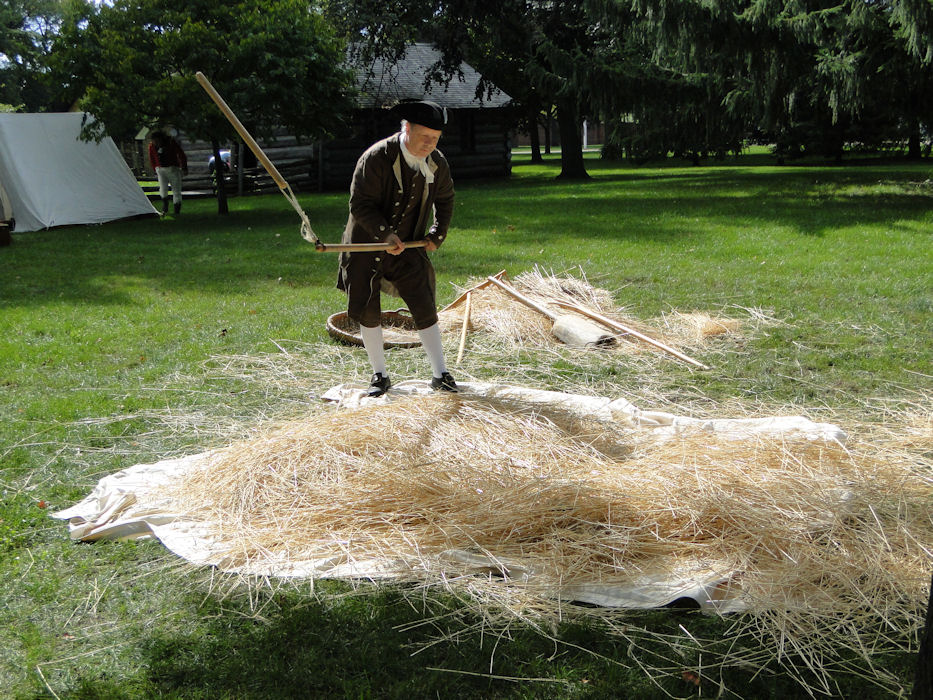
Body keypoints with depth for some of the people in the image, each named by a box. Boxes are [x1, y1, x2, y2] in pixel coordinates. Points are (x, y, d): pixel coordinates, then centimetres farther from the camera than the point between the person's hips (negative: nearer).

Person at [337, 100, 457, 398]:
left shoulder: (437, 163, -4)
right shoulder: (377, 157, -20)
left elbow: (445, 199, 15)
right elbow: (360, 204, -20)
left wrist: (437, 234, 5)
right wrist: (385, 234, -29)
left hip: (408, 246, 3)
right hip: (367, 244, -3)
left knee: (425, 308, -3)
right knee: (367, 311, 2)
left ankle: (440, 375, 6)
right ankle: (379, 375, 17)